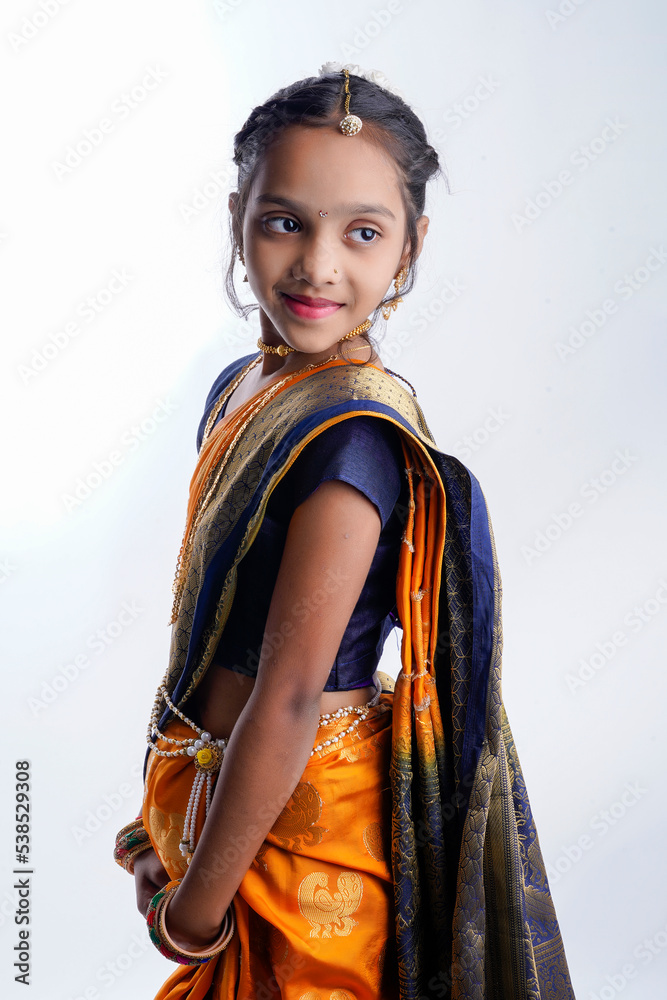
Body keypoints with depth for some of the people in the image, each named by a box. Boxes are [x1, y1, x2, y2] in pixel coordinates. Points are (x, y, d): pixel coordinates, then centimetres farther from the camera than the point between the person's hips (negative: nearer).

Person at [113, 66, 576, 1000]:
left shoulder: (352, 437, -26)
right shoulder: (242, 387, 0)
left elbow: (288, 699, -25)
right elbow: (211, 626, 6)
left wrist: (193, 913, -16)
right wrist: (167, 817, 12)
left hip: (300, 817, -7)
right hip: (222, 796, 7)